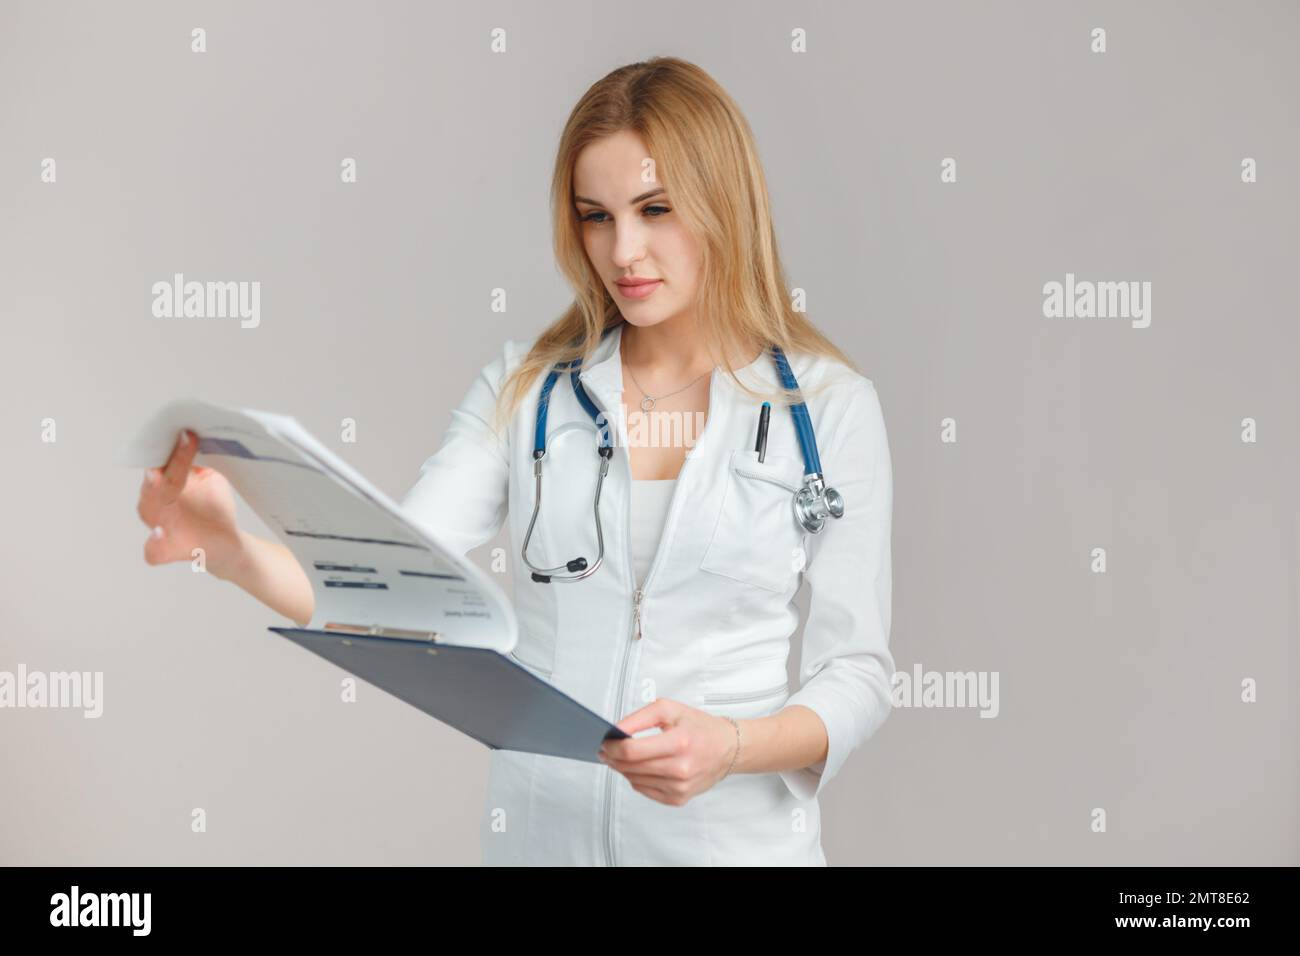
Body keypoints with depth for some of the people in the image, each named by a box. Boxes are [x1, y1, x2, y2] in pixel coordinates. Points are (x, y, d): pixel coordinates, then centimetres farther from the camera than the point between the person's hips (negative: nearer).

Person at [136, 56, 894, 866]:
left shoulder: (830, 406, -7)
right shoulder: (526, 387, -2)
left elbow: (858, 674, -5)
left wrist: (732, 746, -23)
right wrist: (231, 549, -29)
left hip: (737, 836, -2)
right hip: (540, 829, 2)